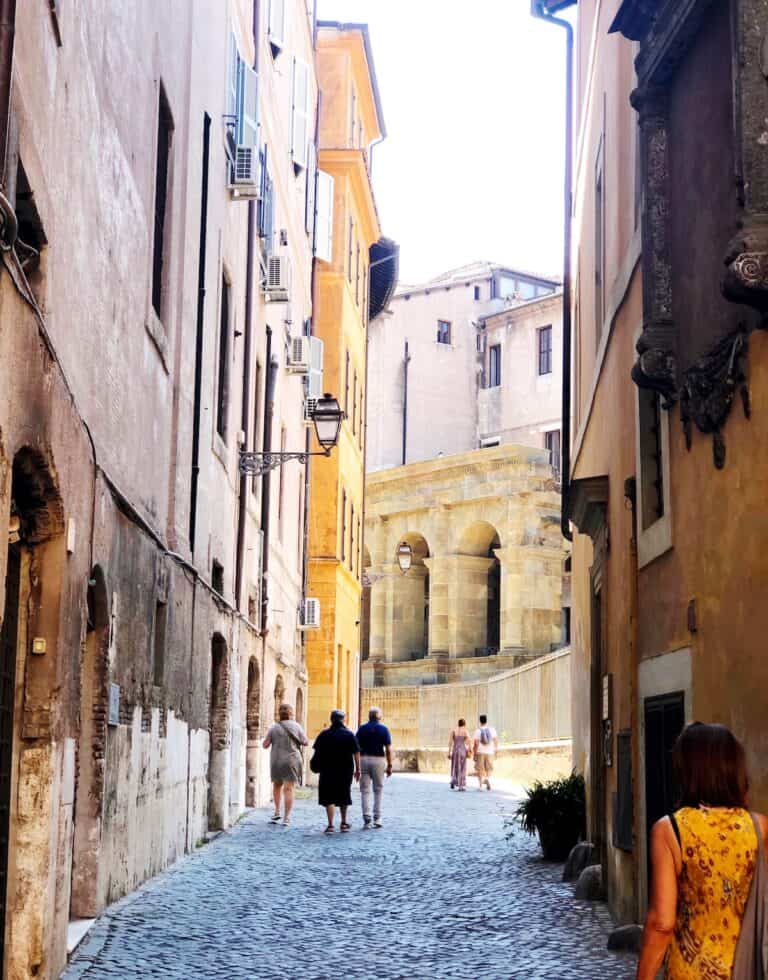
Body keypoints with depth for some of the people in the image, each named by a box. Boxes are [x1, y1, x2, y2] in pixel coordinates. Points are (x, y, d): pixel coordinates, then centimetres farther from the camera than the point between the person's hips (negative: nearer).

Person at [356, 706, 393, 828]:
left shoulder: (362, 729, 4)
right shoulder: (384, 729, 0)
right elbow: (388, 749, -5)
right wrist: (389, 766, 1)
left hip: (364, 759, 1)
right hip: (379, 760, -1)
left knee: (365, 791, 4)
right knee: (378, 790, 12)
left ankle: (367, 819, -5)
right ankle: (377, 819, 12)